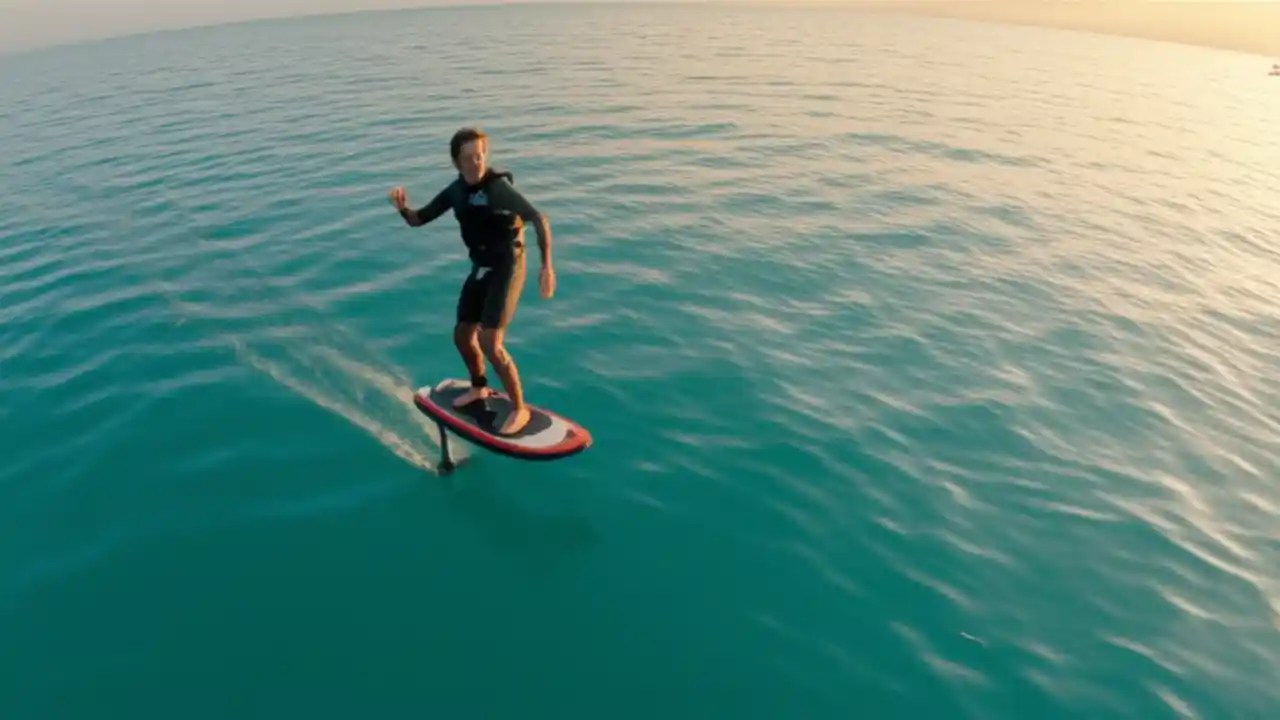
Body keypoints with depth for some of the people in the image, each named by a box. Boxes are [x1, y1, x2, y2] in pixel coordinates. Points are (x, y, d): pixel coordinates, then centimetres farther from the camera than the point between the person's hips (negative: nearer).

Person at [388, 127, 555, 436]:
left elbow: (540, 220, -25)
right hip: (480, 268, 7)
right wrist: (403, 207, -15)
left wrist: (547, 266, -35)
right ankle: (479, 388, 42)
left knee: (490, 344, -14)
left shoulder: (498, 187, -20)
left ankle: (519, 409, 3)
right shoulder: (456, 190, 1)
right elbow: (418, 220, 8)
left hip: (506, 268, -7)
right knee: (462, 335, 16)